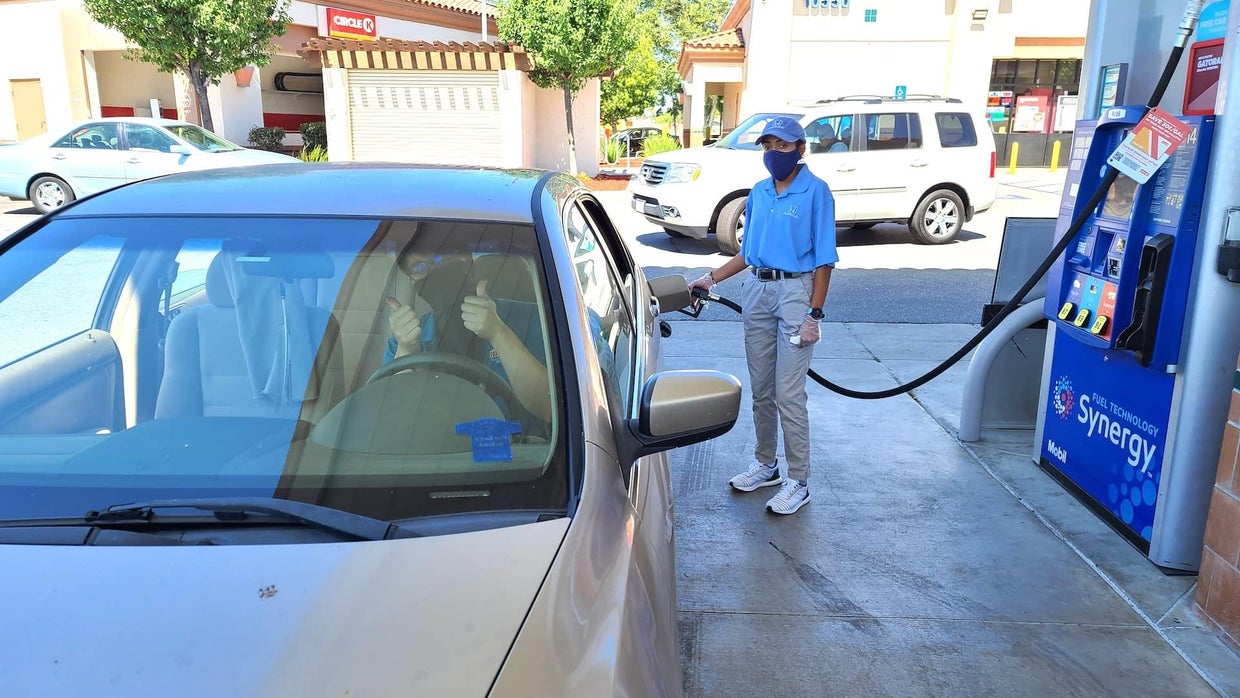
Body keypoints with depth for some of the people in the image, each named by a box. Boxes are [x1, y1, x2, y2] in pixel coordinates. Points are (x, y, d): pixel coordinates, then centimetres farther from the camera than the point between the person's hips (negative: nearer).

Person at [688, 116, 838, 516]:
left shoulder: (815, 191, -6)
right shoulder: (758, 193, 12)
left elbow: (824, 259, -9)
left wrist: (814, 315, -14)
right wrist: (712, 279, 11)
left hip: (795, 292, -6)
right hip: (756, 291, 6)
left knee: (788, 393, -6)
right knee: (760, 390, 13)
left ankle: (798, 482, 4)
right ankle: (765, 465, 27)